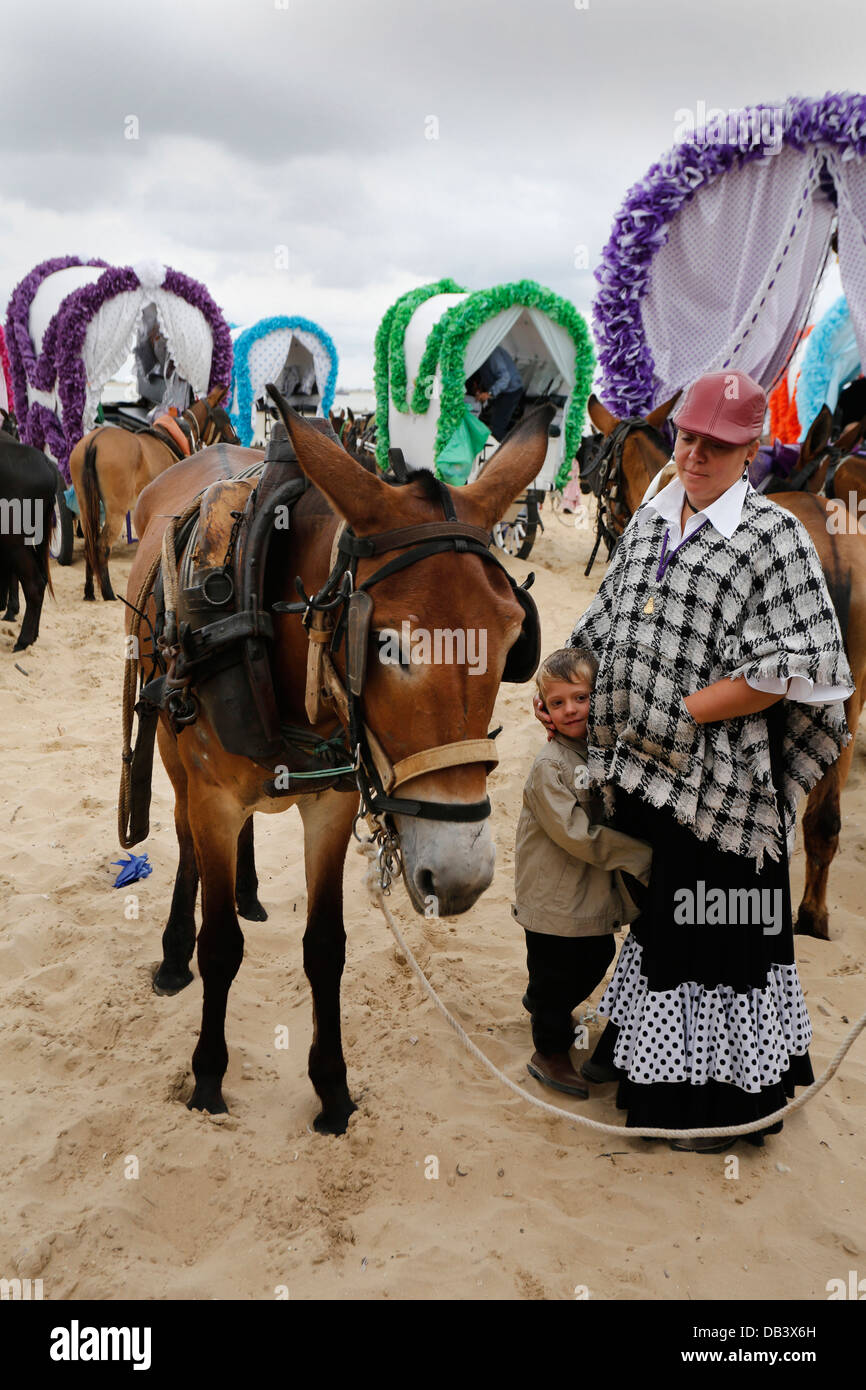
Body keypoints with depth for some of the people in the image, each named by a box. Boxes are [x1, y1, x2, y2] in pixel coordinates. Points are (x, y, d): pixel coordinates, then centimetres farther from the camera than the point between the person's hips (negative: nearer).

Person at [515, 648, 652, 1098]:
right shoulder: (550, 766, -21)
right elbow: (577, 836, -24)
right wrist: (642, 854, -21)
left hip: (596, 893, 8)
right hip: (555, 897, -8)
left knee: (597, 958, 23)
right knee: (556, 972, 5)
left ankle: (541, 1004, 49)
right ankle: (549, 1052, 26)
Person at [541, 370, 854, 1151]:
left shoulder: (772, 536, -14)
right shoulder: (650, 522, 8)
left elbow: (785, 672, -22)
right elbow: (606, 631, 18)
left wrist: (680, 715, -20)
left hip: (719, 777, -7)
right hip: (642, 769, 7)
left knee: (718, 929, 5)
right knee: (653, 911, 22)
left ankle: (729, 1096, 25)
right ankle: (641, 1051, 43)